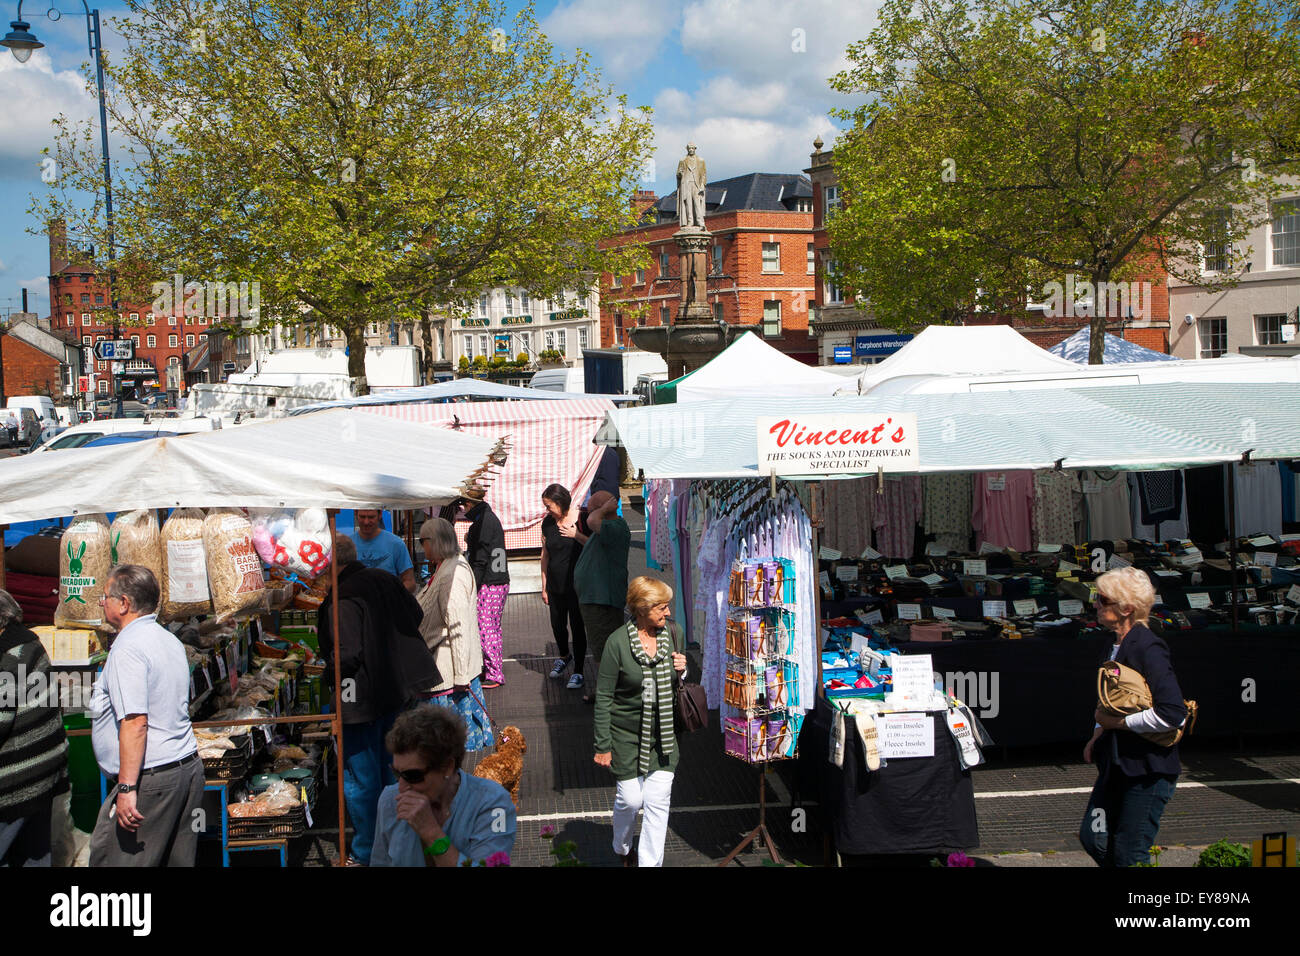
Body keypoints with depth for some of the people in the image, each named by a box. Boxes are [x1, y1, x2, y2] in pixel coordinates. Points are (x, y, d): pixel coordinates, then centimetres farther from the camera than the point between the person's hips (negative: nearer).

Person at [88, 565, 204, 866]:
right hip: (189, 766, 9)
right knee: (177, 861, 11)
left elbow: (135, 721, -23)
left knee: (109, 859, -3)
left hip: (150, 777, -9)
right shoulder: (171, 641, 16)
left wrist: (127, 788, -24)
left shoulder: (128, 648, -14)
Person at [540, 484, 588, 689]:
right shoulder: (548, 522, 4)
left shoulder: (581, 518, -10)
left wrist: (577, 535, -22)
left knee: (577, 626, -1)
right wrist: (544, 586, 11)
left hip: (577, 584, -4)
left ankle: (578, 671, 11)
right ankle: (564, 657, 41)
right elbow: (545, 555, 10)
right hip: (555, 585, 5)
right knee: (557, 624, 13)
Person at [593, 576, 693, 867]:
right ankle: (621, 849, 35)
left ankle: (650, 862, 13)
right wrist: (602, 745, -10)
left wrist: (682, 669, -9)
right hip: (627, 734, -3)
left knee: (659, 801, 0)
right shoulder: (618, 642, -15)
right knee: (630, 798, 4)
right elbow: (603, 697, -10)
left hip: (663, 734, 3)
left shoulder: (672, 633, -1)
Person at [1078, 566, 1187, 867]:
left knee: (1129, 856, -1)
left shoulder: (1148, 648, -19)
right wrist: (1098, 735, 9)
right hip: (1117, 764, 9)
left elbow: (1173, 714, -26)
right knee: (1093, 839, 11)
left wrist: (1117, 722, -17)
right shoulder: (1117, 645, 10)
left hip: (1149, 769, -9)